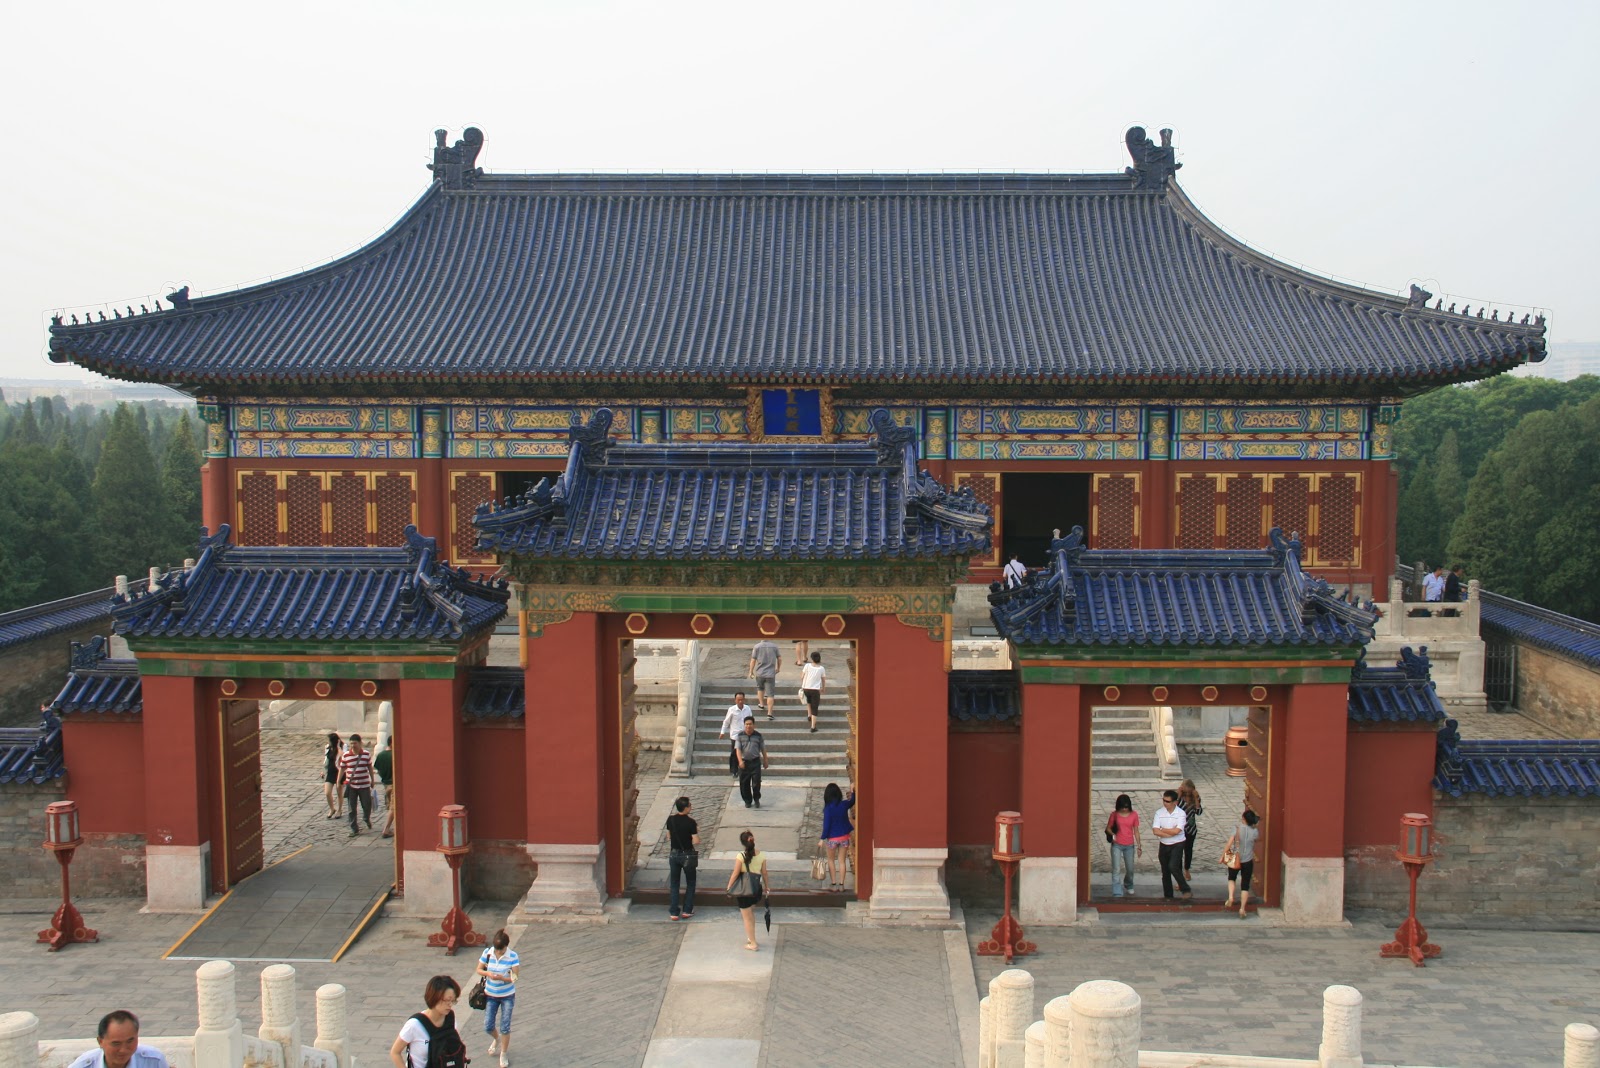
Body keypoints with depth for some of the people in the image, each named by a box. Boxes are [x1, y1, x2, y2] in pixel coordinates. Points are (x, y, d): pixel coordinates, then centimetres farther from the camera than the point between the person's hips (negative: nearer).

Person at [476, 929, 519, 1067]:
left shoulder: (513, 956, -18)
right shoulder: (487, 953, -11)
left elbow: (515, 977, -16)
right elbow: (479, 969, -1)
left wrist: (502, 978, -34)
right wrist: (488, 973, -22)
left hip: (507, 996, -3)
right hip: (490, 995, 3)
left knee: (505, 1027, 4)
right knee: (488, 1027, 7)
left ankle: (504, 1053, 25)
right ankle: (496, 1039, 42)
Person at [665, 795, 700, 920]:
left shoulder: (670, 820, -5)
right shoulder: (691, 822, -19)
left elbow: (668, 837, 6)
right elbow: (696, 842, -18)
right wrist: (697, 830, -2)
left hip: (674, 854, 3)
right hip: (688, 856, -3)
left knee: (674, 884, 13)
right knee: (690, 883, 15)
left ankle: (673, 912, 12)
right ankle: (687, 910, 15)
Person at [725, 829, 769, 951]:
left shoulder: (741, 857, -17)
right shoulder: (761, 856, -6)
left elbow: (735, 874, -12)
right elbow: (764, 873, 4)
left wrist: (729, 887, 2)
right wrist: (766, 886, 19)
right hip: (756, 889, 4)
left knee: (747, 917, 9)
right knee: (750, 914, 28)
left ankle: (753, 944, 14)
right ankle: (751, 938, 34)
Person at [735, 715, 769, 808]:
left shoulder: (758, 736, 2)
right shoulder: (740, 736, 1)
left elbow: (763, 749, 10)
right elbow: (738, 749, -4)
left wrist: (765, 761, 13)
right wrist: (740, 761, -16)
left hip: (755, 762, -1)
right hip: (744, 762, 1)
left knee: (756, 782, -5)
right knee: (744, 783, 5)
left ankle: (757, 799, 15)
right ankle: (747, 801, 20)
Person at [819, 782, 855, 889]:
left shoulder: (828, 808, -17)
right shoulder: (844, 805, -8)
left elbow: (826, 824, -16)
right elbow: (853, 801, 13)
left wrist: (823, 838, -9)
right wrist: (853, 792, 21)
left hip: (832, 838, -3)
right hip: (844, 836, 3)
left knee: (831, 860, 15)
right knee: (842, 861, 12)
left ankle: (833, 884, 13)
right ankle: (841, 884, 12)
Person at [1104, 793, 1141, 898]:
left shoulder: (1134, 815, -2)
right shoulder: (1114, 814, -6)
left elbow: (1136, 831, 4)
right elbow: (1108, 828, 3)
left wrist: (1139, 846, 2)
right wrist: (1112, 834, -18)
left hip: (1129, 846, 2)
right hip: (1116, 845, -2)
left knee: (1130, 869, 13)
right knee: (1116, 869, -11)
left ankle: (1128, 887, 43)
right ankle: (1117, 894, -12)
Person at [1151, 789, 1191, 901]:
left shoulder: (1181, 814, -10)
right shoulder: (1159, 813, -2)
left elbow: (1176, 831, -21)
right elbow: (1155, 831, -11)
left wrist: (1162, 830, -10)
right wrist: (1171, 833, -17)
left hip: (1177, 845, -4)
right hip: (1164, 845, 4)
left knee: (1173, 866, -23)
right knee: (1165, 871, 9)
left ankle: (1186, 891, -12)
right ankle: (1168, 896, 20)